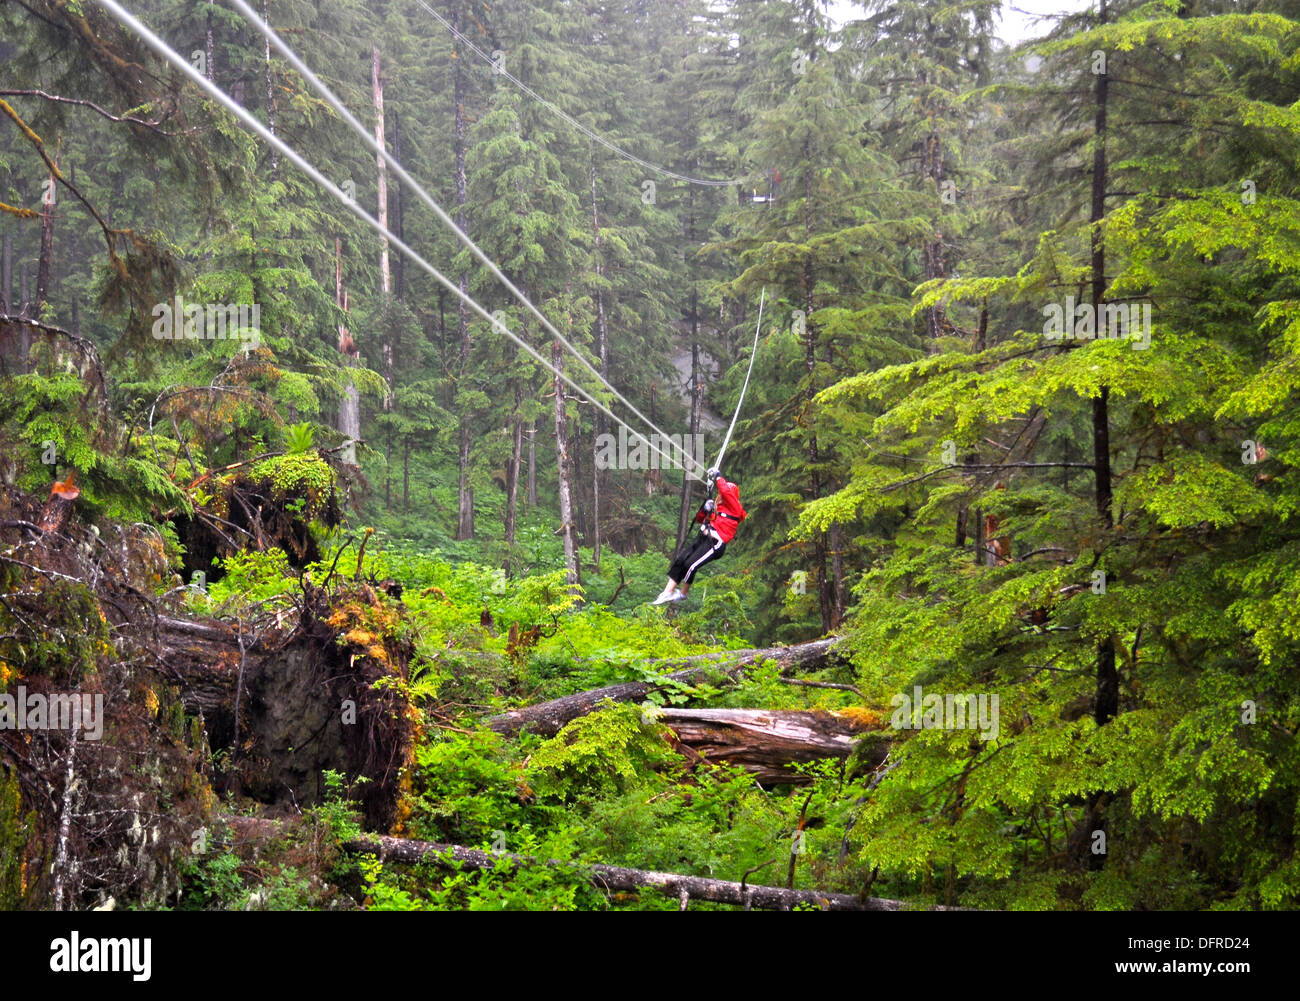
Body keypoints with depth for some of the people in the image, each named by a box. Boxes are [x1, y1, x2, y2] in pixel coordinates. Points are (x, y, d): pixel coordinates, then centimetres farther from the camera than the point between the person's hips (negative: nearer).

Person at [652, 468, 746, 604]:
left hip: (715, 543, -8)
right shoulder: (717, 507, 24)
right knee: (679, 561, -8)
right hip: (702, 540, 8)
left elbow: (726, 491, -16)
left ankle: (683, 593, 2)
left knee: (690, 565, -19)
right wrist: (705, 509, 7)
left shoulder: (734, 508, 1)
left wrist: (718, 477, -4)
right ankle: (668, 592, -7)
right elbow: (699, 518, 26)